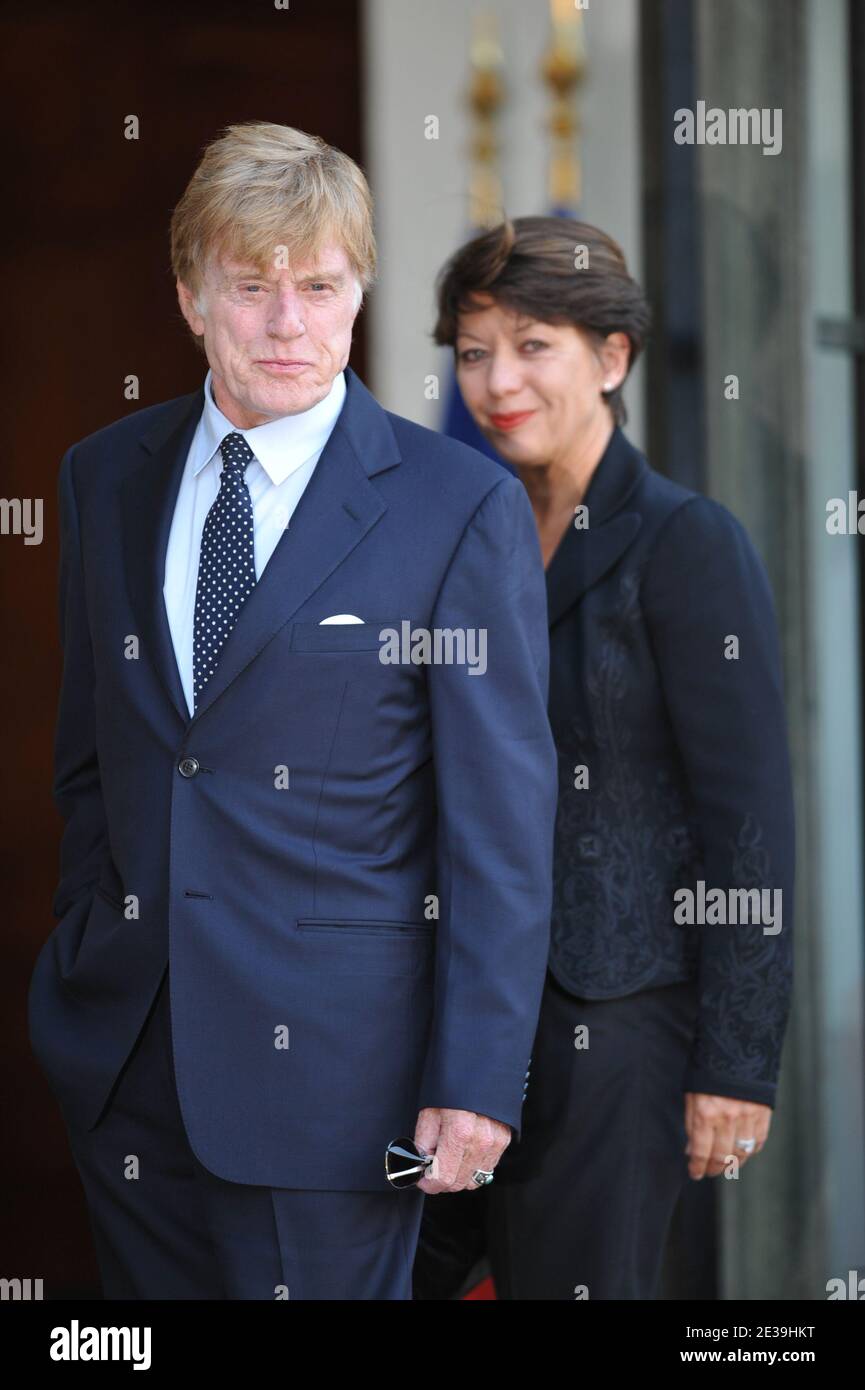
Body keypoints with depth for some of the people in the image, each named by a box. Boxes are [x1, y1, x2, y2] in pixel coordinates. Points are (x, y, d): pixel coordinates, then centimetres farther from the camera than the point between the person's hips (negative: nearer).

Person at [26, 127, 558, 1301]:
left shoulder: (463, 508, -6)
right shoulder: (106, 478, 8)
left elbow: (502, 821, -7)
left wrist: (476, 1078, -11)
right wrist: (84, 958, 11)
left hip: (327, 1062, -4)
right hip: (124, 1043, 4)